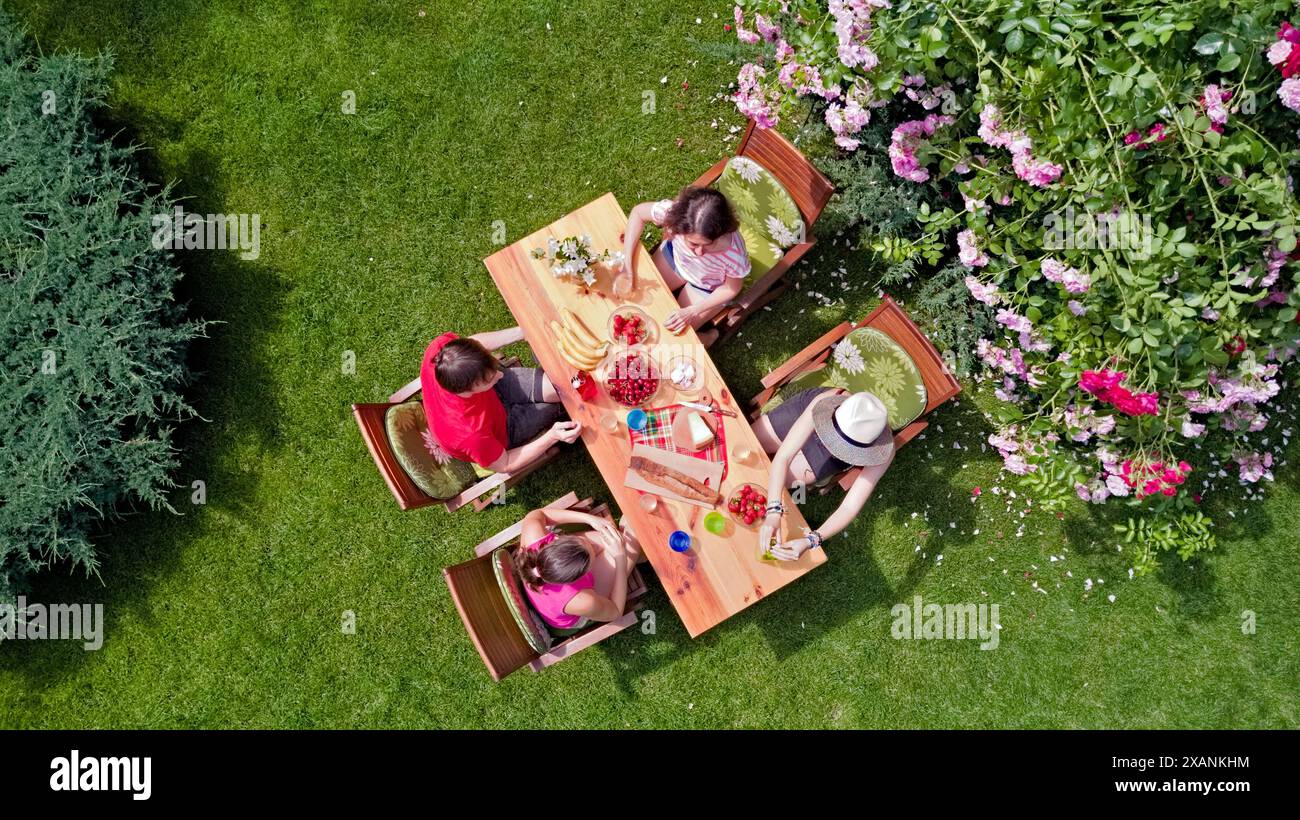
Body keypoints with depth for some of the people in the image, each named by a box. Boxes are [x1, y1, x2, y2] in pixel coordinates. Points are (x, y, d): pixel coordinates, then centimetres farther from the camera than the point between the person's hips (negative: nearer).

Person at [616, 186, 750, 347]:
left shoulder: (735, 254, -43)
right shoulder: (675, 211, -39)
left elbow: (731, 289, -20)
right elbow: (638, 212, -19)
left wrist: (692, 312, -24)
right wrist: (627, 269, -24)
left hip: (708, 288, -3)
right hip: (674, 257, 3)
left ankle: (708, 337, 27)